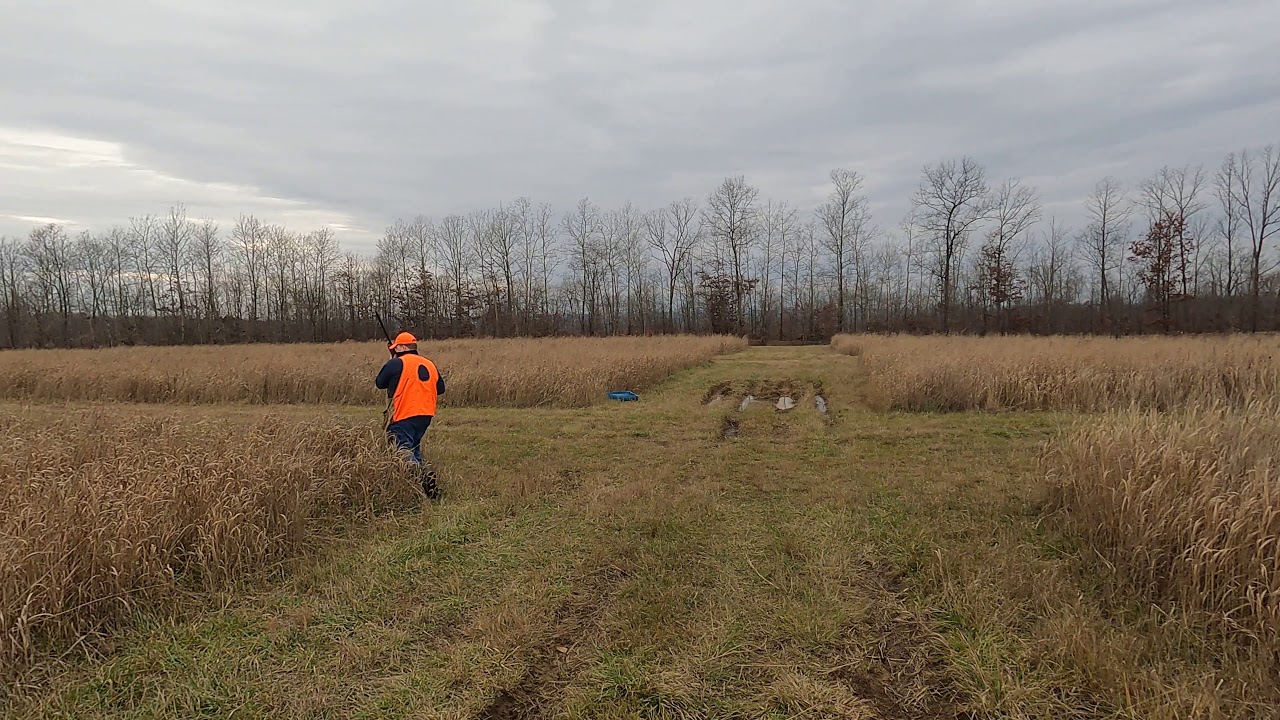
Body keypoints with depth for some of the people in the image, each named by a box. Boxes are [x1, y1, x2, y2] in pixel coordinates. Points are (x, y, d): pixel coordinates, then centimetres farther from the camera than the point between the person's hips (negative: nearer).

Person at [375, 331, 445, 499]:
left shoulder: (396, 363, -6)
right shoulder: (429, 364, 13)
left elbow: (379, 383, 5)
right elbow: (440, 389, 18)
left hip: (405, 415, -7)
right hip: (426, 415, 7)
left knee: (404, 450, -8)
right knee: (414, 448, 21)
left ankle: (423, 470, -33)